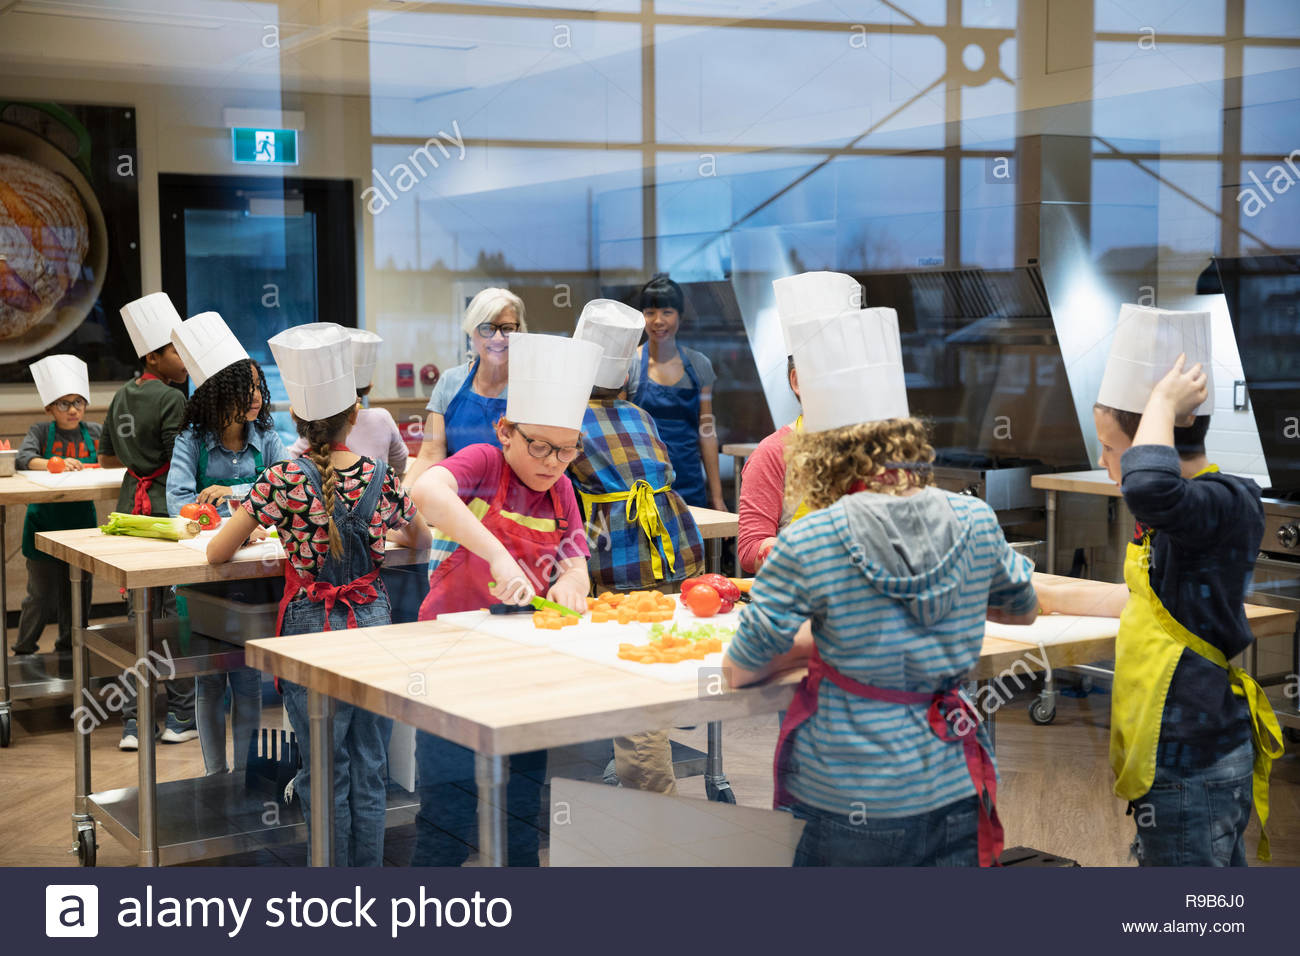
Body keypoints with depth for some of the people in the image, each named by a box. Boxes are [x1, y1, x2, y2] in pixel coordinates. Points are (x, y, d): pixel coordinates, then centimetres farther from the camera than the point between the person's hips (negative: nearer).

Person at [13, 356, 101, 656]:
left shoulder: (94, 432, 5)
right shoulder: (41, 431, -5)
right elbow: (23, 459, -19)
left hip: (81, 518, 3)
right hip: (46, 521, -3)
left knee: (78, 590, 12)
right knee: (42, 594, 1)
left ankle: (68, 646, 28)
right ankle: (23, 652, 17)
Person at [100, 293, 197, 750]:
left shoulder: (122, 397, 12)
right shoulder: (172, 400, -14)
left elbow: (106, 457, 22)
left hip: (131, 507, 8)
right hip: (167, 508, -8)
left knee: (140, 614, 11)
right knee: (176, 612, 1)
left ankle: (132, 719, 11)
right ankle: (181, 714, 8)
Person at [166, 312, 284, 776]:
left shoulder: (265, 438, 1)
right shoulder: (192, 440, -4)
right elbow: (179, 501, -16)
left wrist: (232, 492, -24)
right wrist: (247, 512, -29)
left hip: (253, 573, 1)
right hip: (203, 572, -1)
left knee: (248, 677, 5)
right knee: (209, 680, 8)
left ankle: (244, 773, 17)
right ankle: (214, 776, 20)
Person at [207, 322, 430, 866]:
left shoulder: (283, 482, -11)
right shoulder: (381, 479, -3)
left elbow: (217, 553, -5)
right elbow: (422, 541, 16)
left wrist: (250, 526, 14)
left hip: (312, 626, -2)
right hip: (372, 621, 2)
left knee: (326, 772, 6)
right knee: (370, 768, 11)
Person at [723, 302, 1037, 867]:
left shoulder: (808, 543, -14)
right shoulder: (976, 521, -2)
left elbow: (738, 671, -4)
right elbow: (1023, 609, 19)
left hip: (851, 806, -3)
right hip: (953, 794, 4)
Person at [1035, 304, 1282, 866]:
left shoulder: (1226, 506, -19)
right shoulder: (1184, 516, 13)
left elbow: (1149, 488, -42)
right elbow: (1152, 599, 30)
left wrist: (1163, 403, -24)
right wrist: (1056, 596, 35)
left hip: (1191, 766, -10)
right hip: (1202, 753, 10)